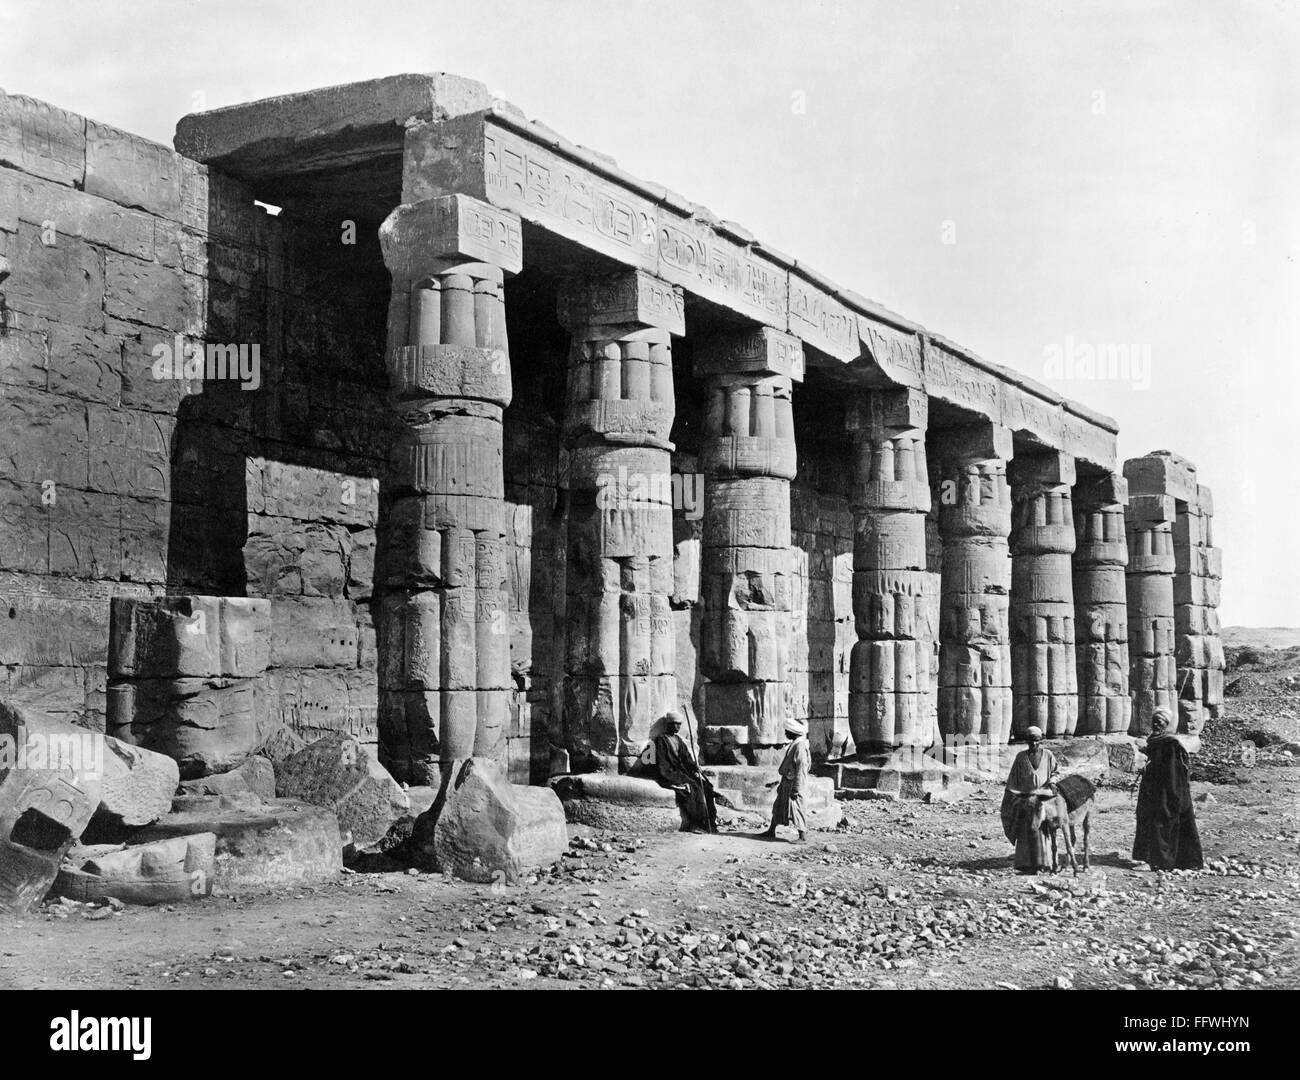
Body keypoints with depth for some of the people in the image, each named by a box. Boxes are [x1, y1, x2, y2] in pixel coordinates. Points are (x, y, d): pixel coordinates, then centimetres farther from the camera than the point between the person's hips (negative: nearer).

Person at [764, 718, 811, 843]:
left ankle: (803, 836, 3)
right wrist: (780, 781, 25)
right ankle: (771, 832, 24)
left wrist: (796, 789, -24)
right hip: (787, 781, 10)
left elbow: (801, 770, -23)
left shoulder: (800, 747, -20)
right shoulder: (793, 745, 11)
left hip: (794, 783, -10)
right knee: (778, 806, 15)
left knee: (796, 808, -5)